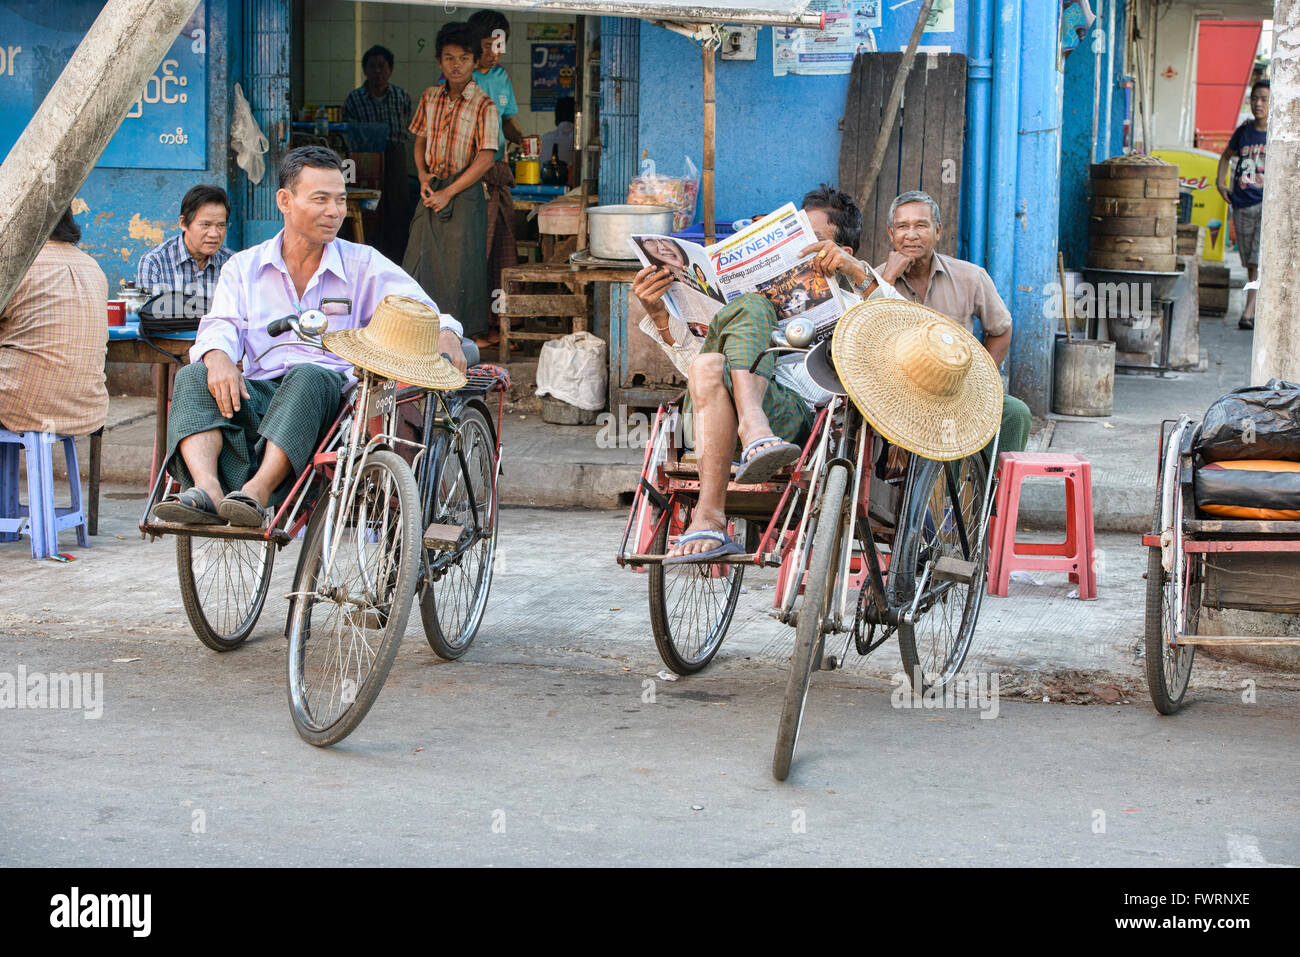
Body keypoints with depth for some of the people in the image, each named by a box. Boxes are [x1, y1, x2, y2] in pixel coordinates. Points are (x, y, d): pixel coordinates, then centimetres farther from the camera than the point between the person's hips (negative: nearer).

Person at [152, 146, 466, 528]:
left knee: (308, 376, -35)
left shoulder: (364, 264, 14)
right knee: (193, 378, -24)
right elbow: (221, 324, 4)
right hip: (259, 394, 2)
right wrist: (218, 357, -21)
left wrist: (445, 333, -22)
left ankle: (257, 492, -48)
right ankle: (207, 492, -45)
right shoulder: (244, 267, 19)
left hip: (334, 396, -2)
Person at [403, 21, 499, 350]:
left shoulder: (483, 106, -10)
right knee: (421, 255, 6)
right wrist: (423, 176, -1)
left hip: (465, 191, -5)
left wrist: (449, 192, -16)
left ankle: (474, 331, 7)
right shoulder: (430, 97, 7)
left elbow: (486, 158, -14)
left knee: (463, 259, -3)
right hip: (433, 189, 5)